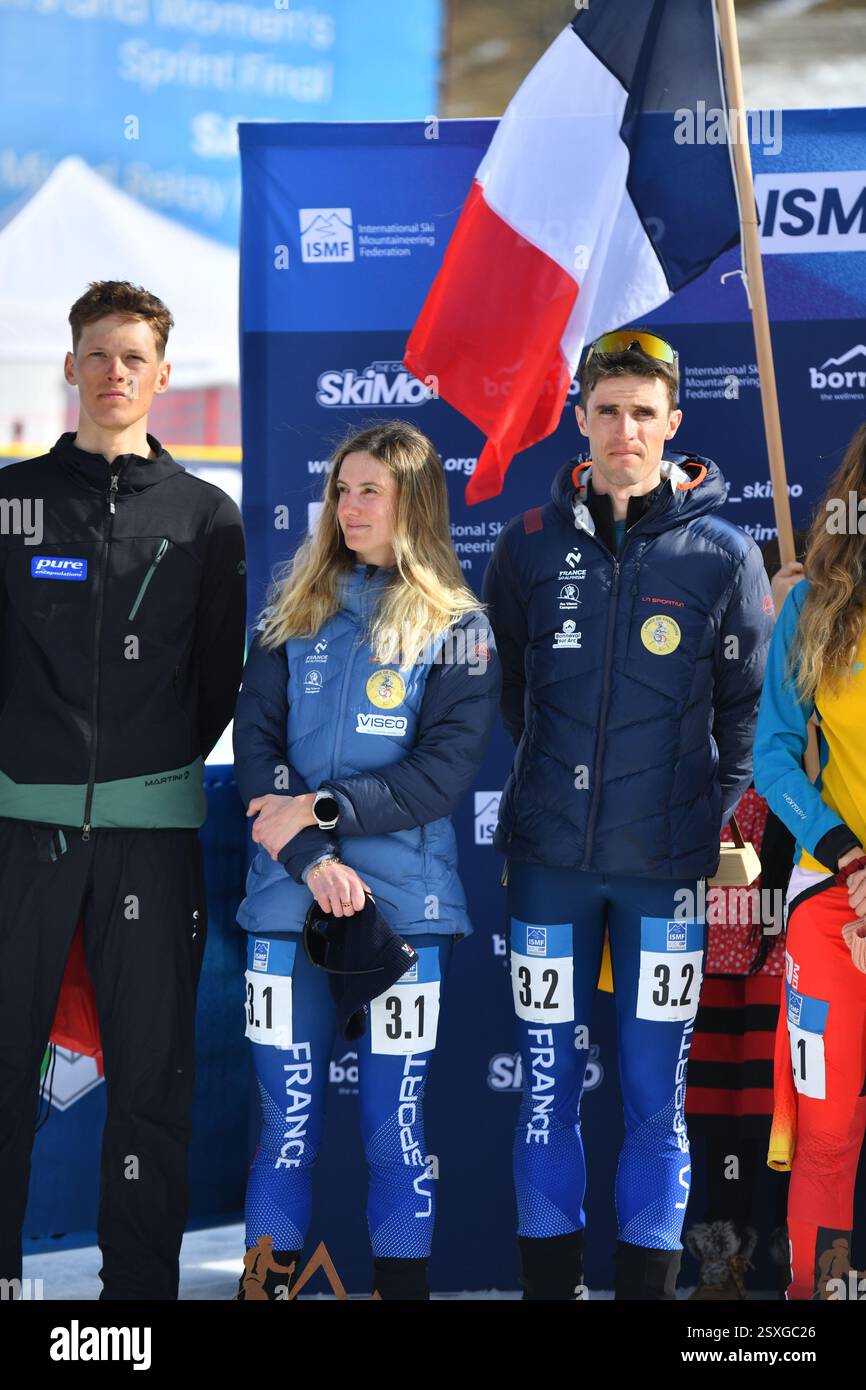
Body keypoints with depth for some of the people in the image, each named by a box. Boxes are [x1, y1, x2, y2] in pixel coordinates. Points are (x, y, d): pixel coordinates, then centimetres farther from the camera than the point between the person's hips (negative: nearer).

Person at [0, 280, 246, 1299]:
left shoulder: (205, 517, 7)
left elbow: (223, 672, 12)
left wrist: (167, 763, 10)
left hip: (150, 823, 0)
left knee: (151, 1068, 3)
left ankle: (140, 1281, 12)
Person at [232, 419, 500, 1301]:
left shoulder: (456, 629, 2)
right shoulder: (295, 613, 10)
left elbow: (444, 771, -7)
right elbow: (255, 740, 2)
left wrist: (322, 807, -13)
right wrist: (310, 858, -12)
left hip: (404, 900, -2)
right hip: (289, 898, 2)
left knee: (396, 1128, 2)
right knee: (286, 1119, 5)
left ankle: (403, 1284, 12)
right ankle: (267, 1283, 14)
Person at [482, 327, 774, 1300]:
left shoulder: (724, 556, -1)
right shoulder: (531, 545, 4)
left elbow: (751, 707, 4)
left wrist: (716, 823, 0)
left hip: (667, 865, -1)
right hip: (549, 860, 2)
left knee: (656, 1093, 3)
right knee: (547, 1084, 6)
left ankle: (648, 1279, 14)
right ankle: (547, 1276, 16)